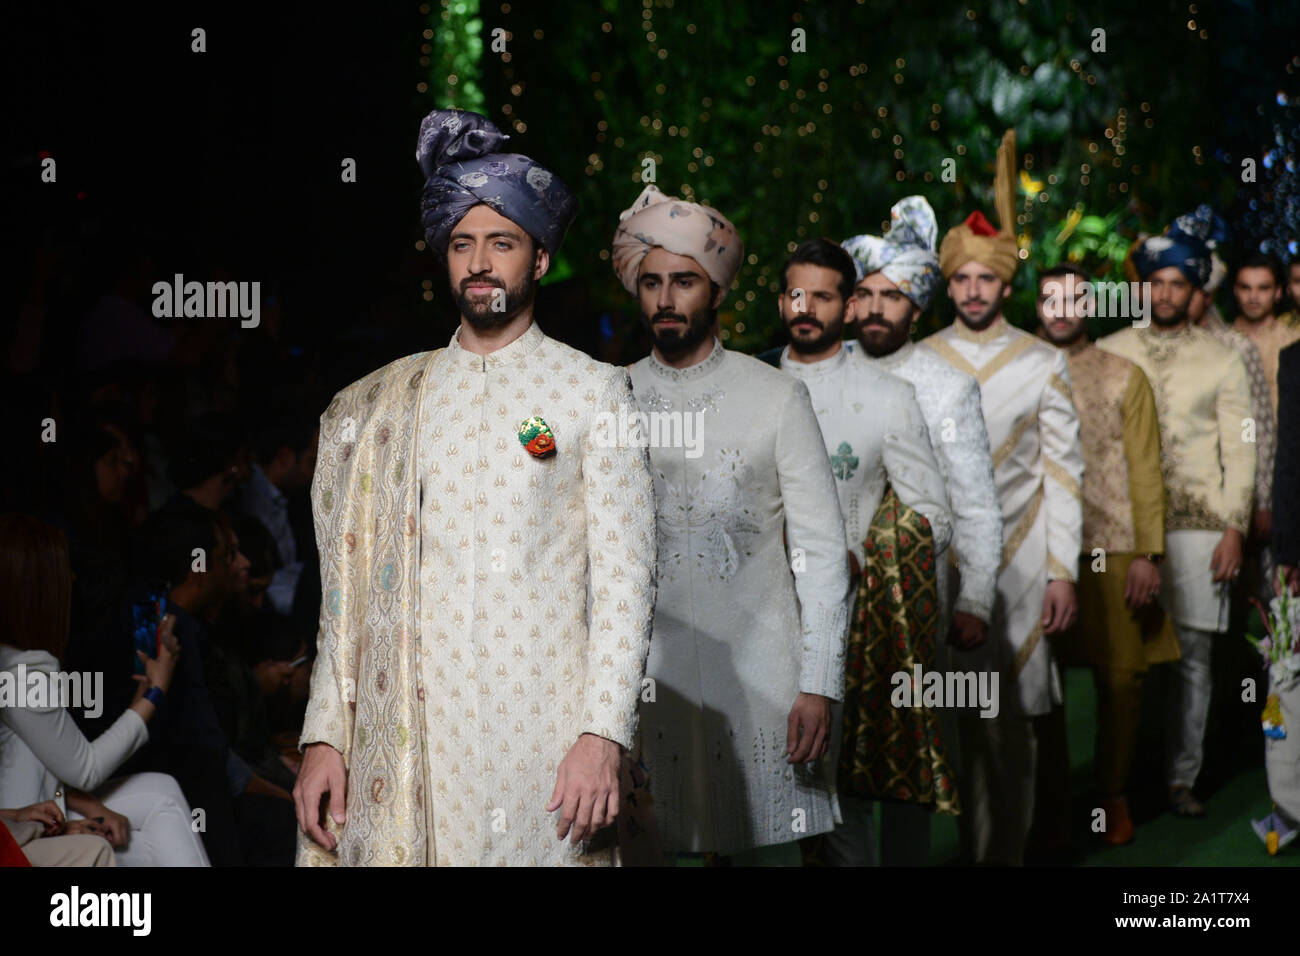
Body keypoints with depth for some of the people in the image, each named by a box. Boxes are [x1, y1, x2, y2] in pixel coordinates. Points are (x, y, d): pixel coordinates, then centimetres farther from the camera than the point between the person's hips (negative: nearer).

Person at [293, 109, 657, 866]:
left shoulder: (593, 392, 6)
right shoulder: (384, 403, 15)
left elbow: (626, 578, -1)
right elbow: (350, 588, 13)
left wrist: (602, 736, -11)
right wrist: (325, 735, 4)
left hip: (540, 740, -2)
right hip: (401, 740, 2)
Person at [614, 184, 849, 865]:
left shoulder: (777, 397, 1)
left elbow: (822, 551, 0)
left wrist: (819, 685, -6)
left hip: (757, 679, -1)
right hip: (644, 675, 1)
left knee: (766, 848, 4)